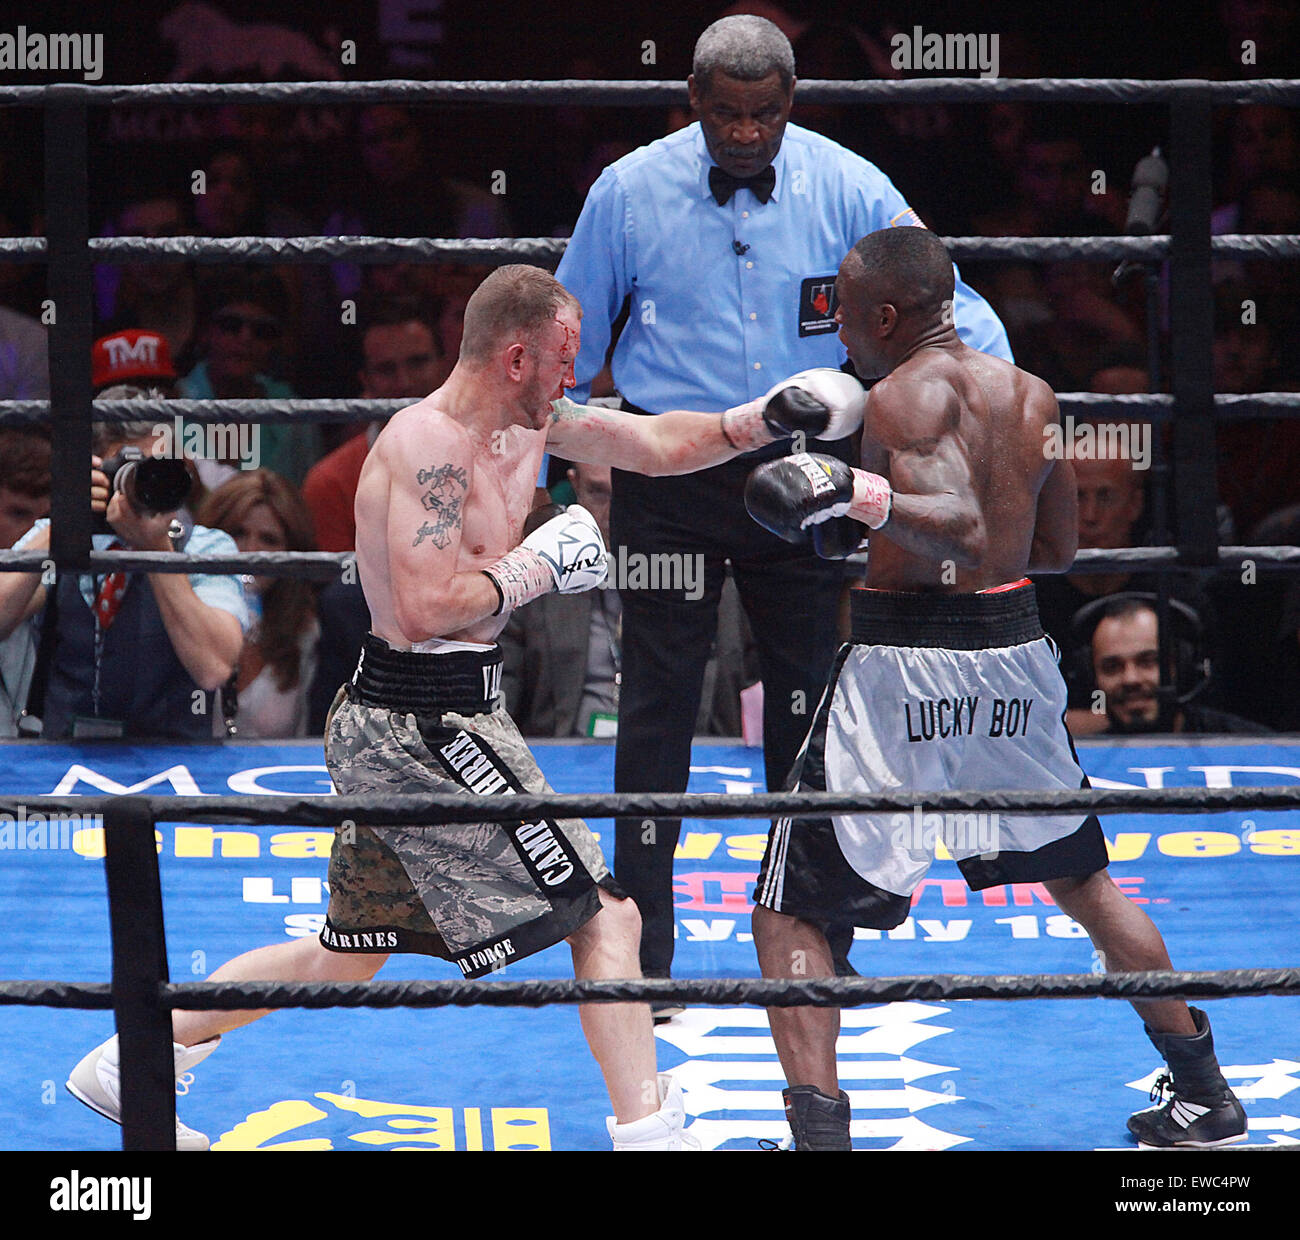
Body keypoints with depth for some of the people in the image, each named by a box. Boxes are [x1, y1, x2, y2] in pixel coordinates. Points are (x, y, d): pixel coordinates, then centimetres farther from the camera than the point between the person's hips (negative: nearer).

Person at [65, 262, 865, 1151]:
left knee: (347, 955, 20)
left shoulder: (530, 423, 10)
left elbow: (657, 444, 19)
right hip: (430, 730, -10)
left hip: (390, 731, 10)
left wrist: (762, 422, 7)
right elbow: (425, 606, -28)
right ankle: (646, 1129, -7)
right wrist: (538, 565, -17)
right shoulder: (429, 444, -19)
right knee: (605, 918, -7)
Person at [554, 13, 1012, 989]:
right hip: (670, 471, -1)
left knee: (809, 700, 7)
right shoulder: (630, 194, -4)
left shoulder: (848, 191, -5)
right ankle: (640, 951, 5)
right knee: (658, 702, -2)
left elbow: (943, 302, -2)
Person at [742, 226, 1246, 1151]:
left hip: (907, 667, -7)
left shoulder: (903, 396, -11)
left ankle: (821, 1127, -15)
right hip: (1015, 652, 7)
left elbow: (965, 531, -24)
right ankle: (1205, 1095, 33)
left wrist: (860, 497, -29)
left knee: (790, 913, 1)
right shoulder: (1032, 396, 10)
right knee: (1080, 877, 26)